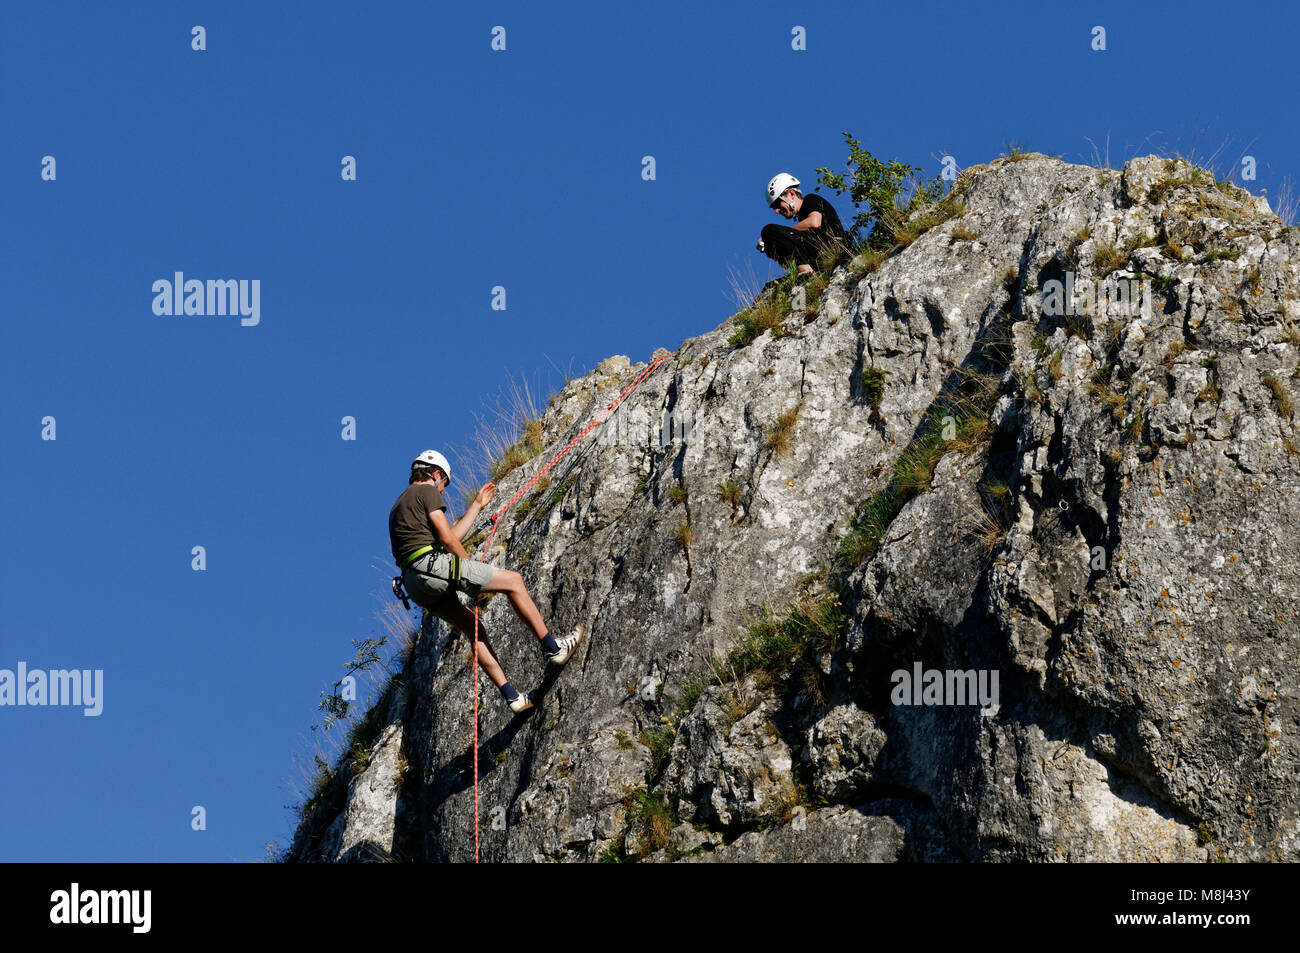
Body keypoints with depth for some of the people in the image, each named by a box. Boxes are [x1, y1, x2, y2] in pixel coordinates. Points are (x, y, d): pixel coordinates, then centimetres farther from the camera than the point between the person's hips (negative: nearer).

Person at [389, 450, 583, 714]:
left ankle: (511, 695, 8)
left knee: (475, 630, 16)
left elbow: (452, 536, 33)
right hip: (433, 565, -9)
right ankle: (552, 647, 3)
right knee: (513, 581, 3)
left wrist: (477, 505, 41)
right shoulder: (428, 492, 3)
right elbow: (446, 538, -8)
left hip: (414, 584, 9)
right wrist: (471, 566, 6)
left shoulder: (397, 508, 30)